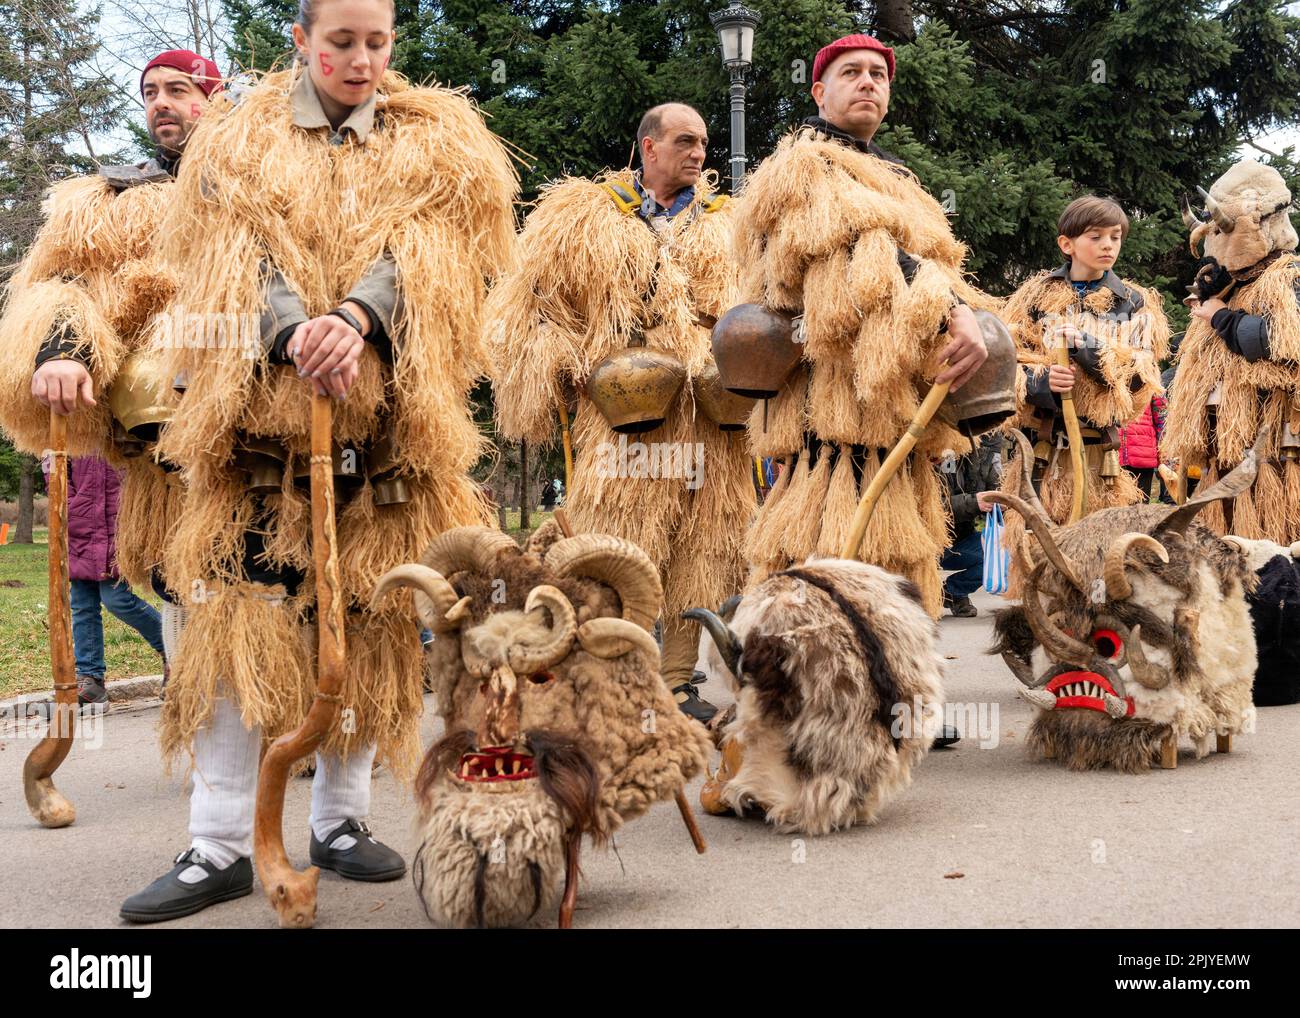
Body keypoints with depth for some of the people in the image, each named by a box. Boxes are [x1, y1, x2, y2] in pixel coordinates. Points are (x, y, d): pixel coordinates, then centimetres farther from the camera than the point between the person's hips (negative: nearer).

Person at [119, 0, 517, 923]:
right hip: (262, 413, -1)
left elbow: (421, 248, -4)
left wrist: (357, 315, -24)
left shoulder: (433, 143, 12)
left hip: (387, 420, 1)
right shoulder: (240, 141, 11)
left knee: (367, 620, 4)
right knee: (241, 618, -7)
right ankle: (219, 845, -2)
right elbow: (241, 254, -4)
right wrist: (295, 334, -24)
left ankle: (341, 820, 17)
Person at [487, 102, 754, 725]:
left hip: (705, 412, 3)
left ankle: (677, 682, 10)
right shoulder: (587, 216, 12)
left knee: (698, 543, 1)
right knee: (614, 540, -8)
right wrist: (566, 364, -1)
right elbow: (535, 298, 11)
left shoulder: (724, 225, 21)